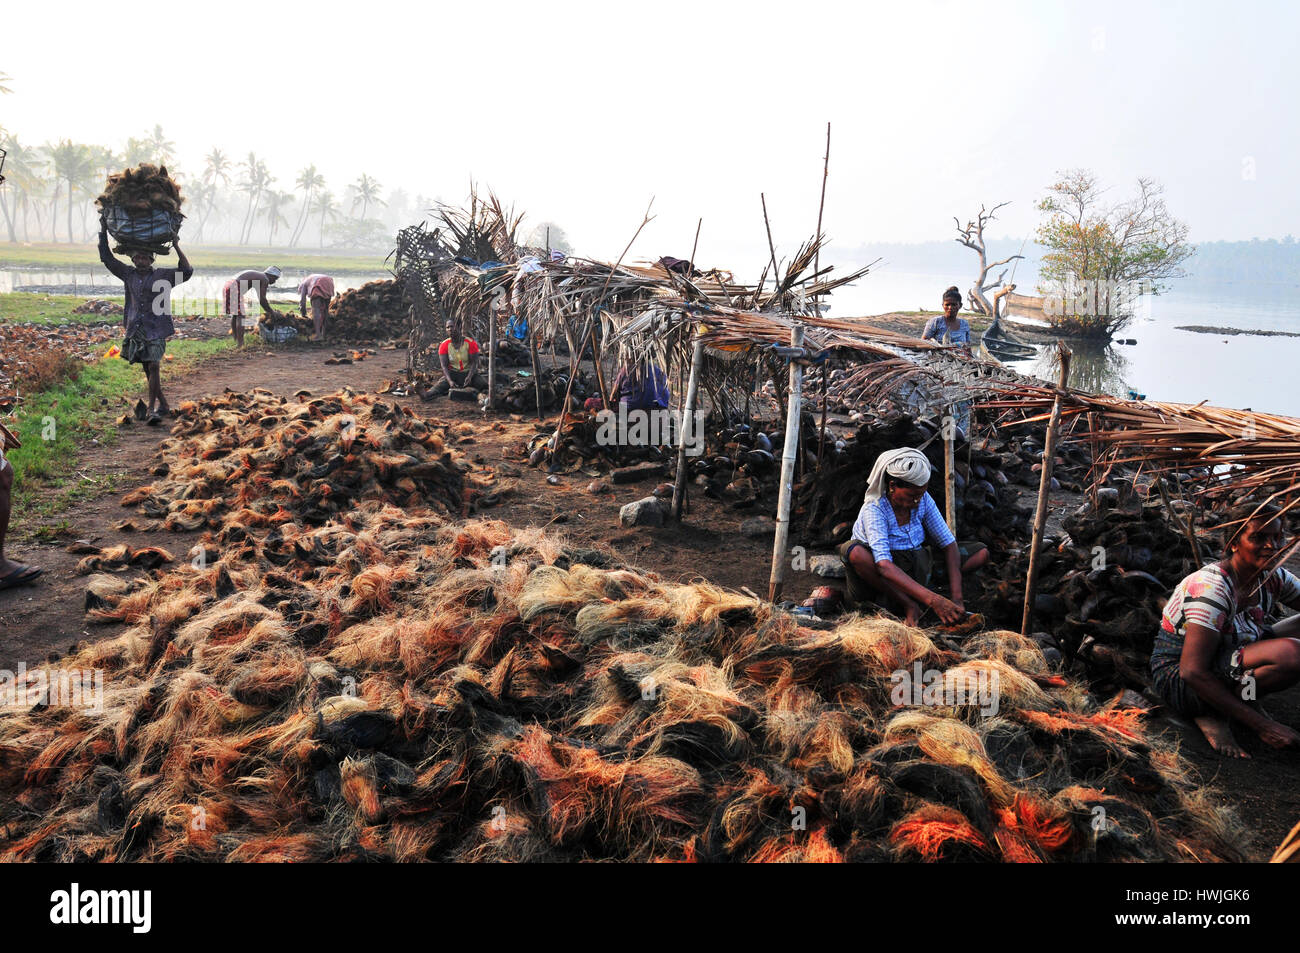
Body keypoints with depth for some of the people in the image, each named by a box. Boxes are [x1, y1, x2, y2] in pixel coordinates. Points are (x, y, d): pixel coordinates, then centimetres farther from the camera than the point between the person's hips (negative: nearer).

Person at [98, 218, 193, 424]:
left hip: (155, 330, -5)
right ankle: (163, 405, 21)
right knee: (148, 370, 10)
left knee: (154, 367, -15)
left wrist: (177, 248, -13)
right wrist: (103, 231, 13)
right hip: (136, 330, 5)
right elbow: (106, 258, 16)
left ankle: (153, 409, -14)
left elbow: (186, 272, -12)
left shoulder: (162, 276, 0)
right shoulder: (129, 275, 11)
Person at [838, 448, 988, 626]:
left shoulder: (923, 500, -9)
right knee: (855, 552, -40)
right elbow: (884, 566, -39)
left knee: (981, 552, -5)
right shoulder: (874, 510, -26)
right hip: (880, 576, -5)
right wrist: (933, 600, -48)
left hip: (917, 565, 6)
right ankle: (910, 606, -26)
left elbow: (948, 543, -8)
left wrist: (956, 597, -22)